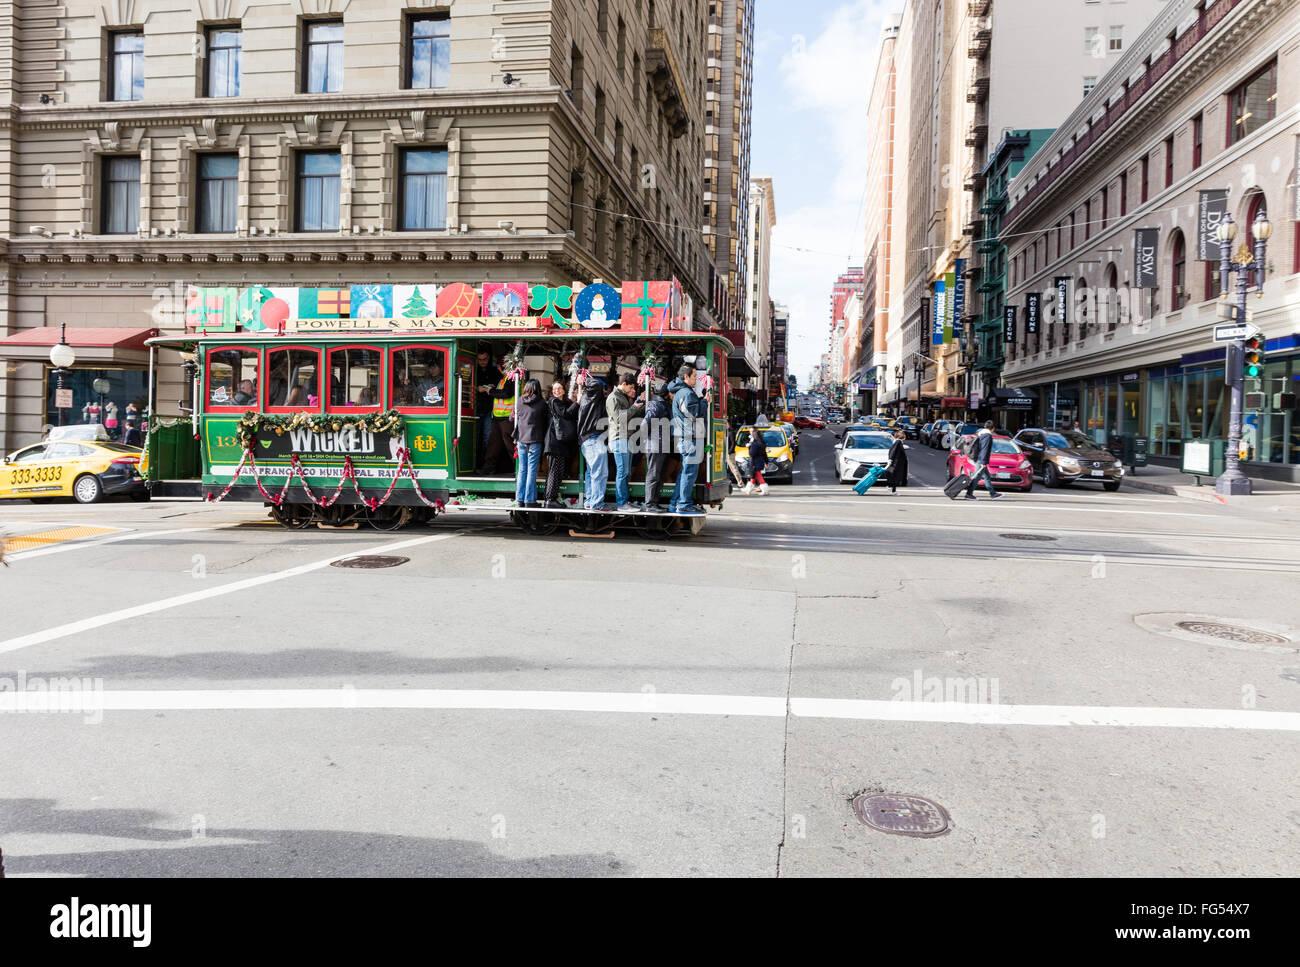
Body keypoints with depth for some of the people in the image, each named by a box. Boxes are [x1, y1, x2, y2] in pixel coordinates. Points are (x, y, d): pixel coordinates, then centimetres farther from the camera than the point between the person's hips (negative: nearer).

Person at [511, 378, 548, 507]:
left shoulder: (519, 401, 4)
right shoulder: (541, 403, -5)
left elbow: (512, 419, 12)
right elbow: (546, 420, 1)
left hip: (521, 440, 4)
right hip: (535, 440, -4)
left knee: (522, 470, 10)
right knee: (532, 471, 0)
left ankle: (520, 499, 13)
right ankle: (529, 500, 0)